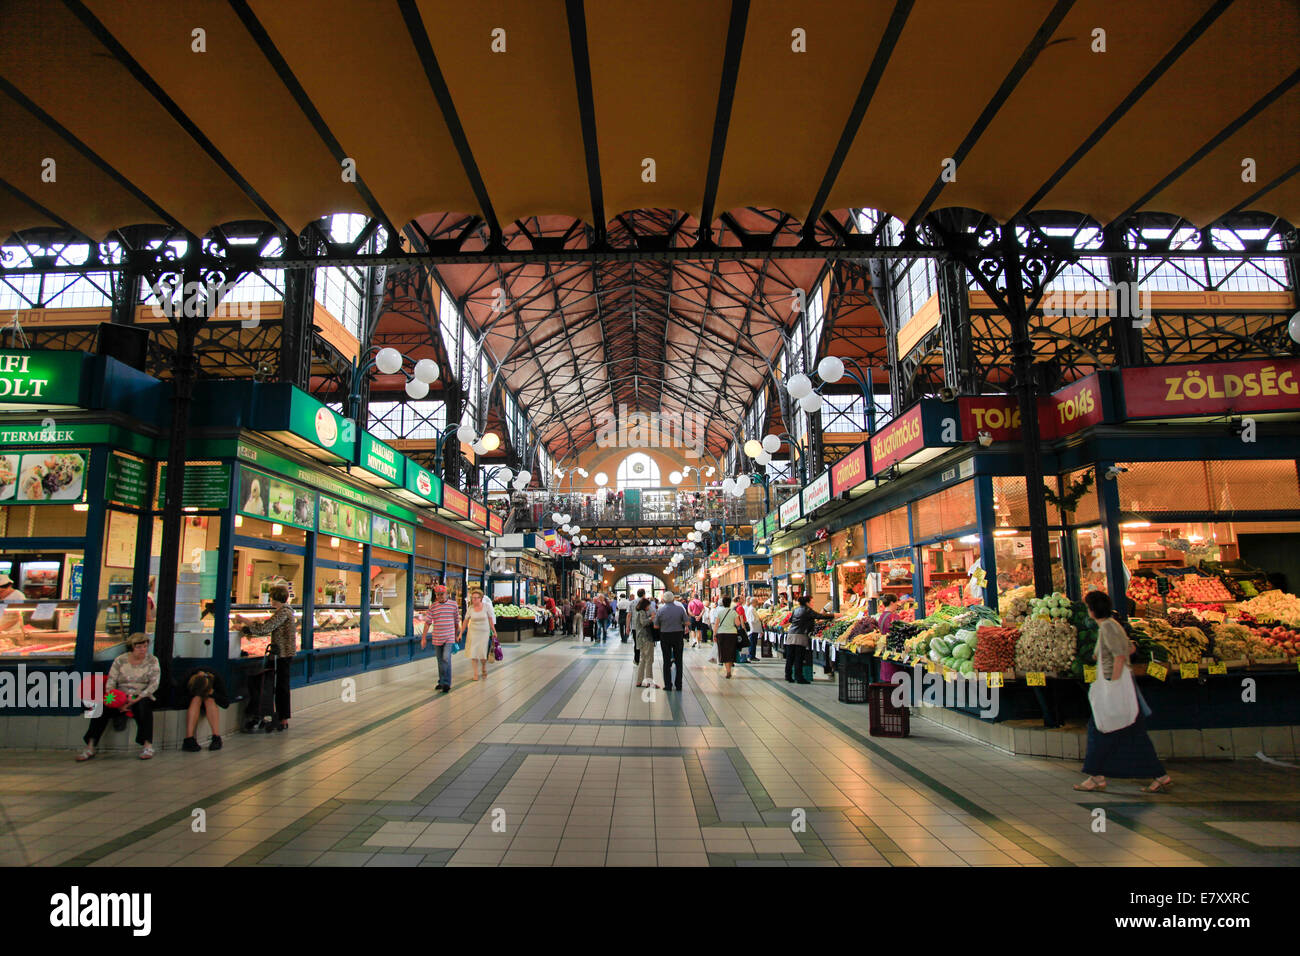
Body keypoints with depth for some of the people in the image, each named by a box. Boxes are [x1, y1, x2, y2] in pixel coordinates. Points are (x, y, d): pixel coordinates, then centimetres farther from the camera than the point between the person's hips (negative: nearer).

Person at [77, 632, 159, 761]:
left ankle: (147, 746, -36)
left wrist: (137, 698, -21)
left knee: (144, 705, -36)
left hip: (142, 697, -2)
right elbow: (110, 683, 2)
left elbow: (154, 684, -6)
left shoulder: (152, 661, 3)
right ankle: (90, 747, -23)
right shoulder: (120, 660, 7)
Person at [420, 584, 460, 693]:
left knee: (446, 658, -15)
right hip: (436, 638, 2)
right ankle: (441, 682, 24)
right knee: (440, 661, 11)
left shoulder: (453, 604, 1)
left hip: (449, 638, -2)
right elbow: (427, 622, 1)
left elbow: (456, 621, 11)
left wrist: (456, 635, 16)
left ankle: (446, 683, -10)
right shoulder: (432, 607, 3)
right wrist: (423, 638, -5)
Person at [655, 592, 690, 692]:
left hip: (665, 636, -1)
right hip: (678, 635, 1)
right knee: (678, 661, 10)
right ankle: (678, 685, 11)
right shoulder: (680, 608, -7)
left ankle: (668, 685, 7)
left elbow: (656, 626, -4)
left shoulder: (661, 610, -8)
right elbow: (687, 622, -7)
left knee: (666, 662, 7)